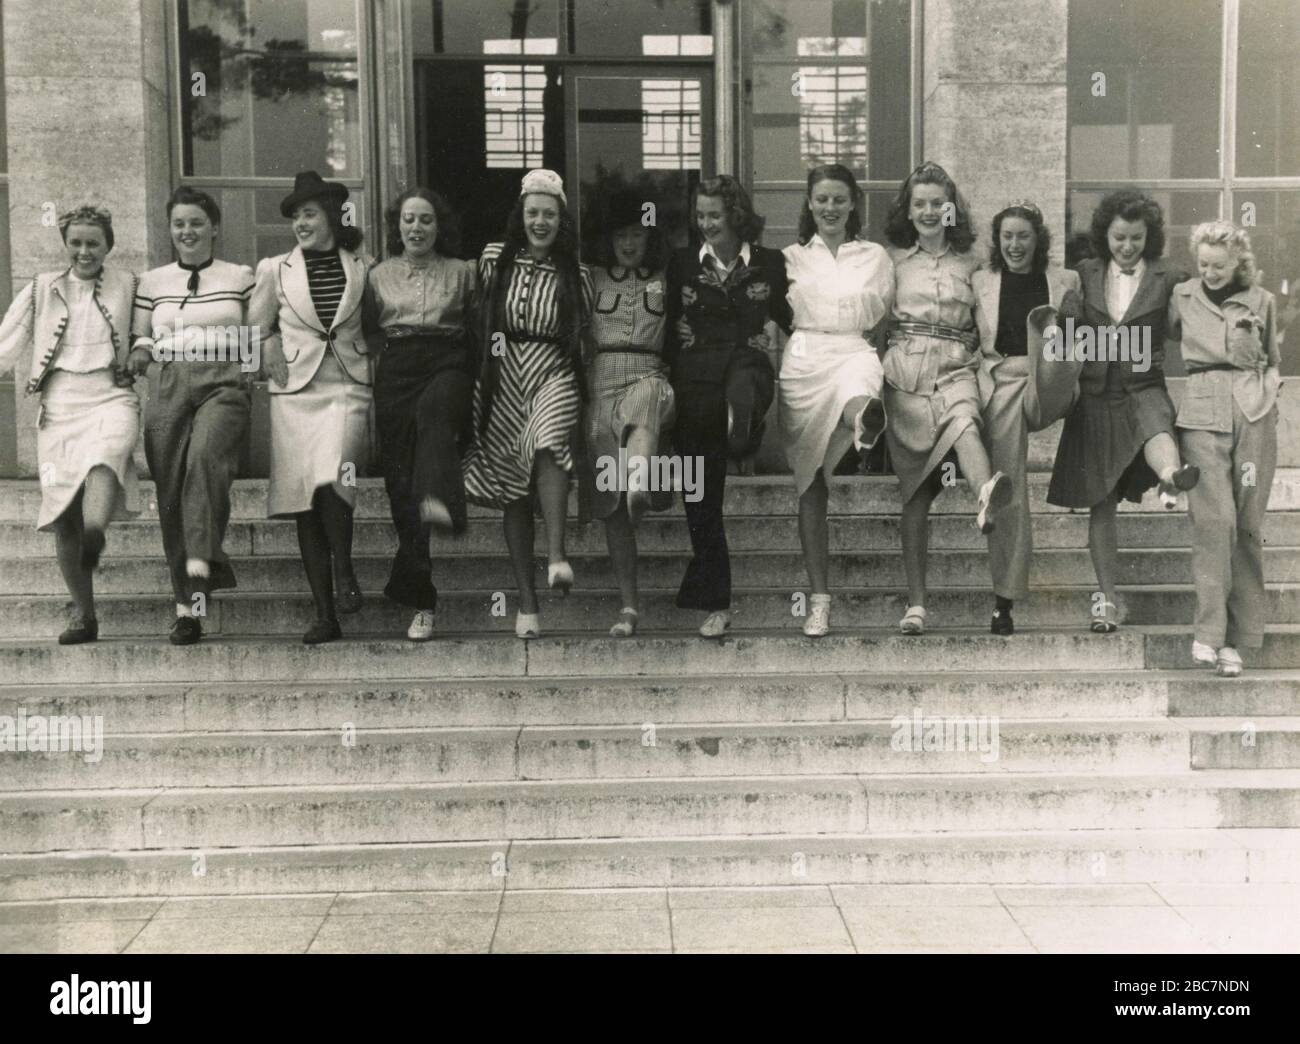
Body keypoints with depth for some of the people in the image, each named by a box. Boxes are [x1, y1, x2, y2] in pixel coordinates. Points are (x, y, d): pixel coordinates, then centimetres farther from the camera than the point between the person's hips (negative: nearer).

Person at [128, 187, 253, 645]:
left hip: (224, 384, -2)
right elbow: (139, 343, 18)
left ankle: (199, 565, -36)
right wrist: (141, 353, -3)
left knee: (207, 456, -34)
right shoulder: (151, 282, 16)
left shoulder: (241, 277, 12)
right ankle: (187, 607, 4)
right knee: (171, 494, -2)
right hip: (168, 387, 2)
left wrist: (253, 368, -3)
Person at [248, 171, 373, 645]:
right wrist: (273, 357, 1)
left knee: (332, 480, -26)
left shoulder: (361, 269, 7)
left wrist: (372, 374, 4)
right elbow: (255, 329, 16)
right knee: (305, 501, 0)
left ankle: (344, 573, -2)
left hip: (348, 389, -2)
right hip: (295, 393, 2)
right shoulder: (274, 270, 9)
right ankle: (324, 615, 6)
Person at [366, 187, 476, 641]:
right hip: (396, 371, 2)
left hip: (448, 366, -1)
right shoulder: (379, 276, 17)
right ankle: (421, 602, -1)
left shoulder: (461, 272, 14)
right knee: (401, 482, -6)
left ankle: (439, 502, -66)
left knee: (434, 410, -40)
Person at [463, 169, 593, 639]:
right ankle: (526, 601, 6)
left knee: (549, 442, -35)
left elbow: (584, 333, 13)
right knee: (513, 492, 0)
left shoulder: (575, 274, 6)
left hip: (553, 375, -1)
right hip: (502, 381, 1)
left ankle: (556, 557, -41)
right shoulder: (493, 260, 7)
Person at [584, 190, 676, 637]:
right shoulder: (592, 279, 17)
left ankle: (640, 485, -67)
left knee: (643, 402, -41)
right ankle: (629, 604, -3)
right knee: (611, 503, -6)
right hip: (599, 386, 1)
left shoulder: (666, 281, 15)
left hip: (648, 379, -1)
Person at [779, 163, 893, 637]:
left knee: (857, 395, -43)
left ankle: (865, 419, -83)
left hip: (854, 353, -1)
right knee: (809, 483, -3)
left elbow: (885, 315, 19)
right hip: (802, 359, 1)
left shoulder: (876, 256, 17)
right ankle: (819, 598, -1)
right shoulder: (791, 257, 16)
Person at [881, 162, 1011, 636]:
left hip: (956, 369, 1)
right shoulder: (894, 259, 12)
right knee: (915, 491, -5)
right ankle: (916, 602, -2)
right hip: (905, 371, 0)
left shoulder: (969, 262, 16)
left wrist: (981, 362, 3)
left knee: (964, 424, -36)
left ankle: (985, 498, -69)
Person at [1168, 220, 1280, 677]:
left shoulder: (1261, 301, 12)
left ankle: (1235, 638, 4)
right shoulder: (1183, 297, 10)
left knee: (1247, 524, -1)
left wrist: (1269, 383, 8)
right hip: (1203, 411, -1)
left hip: (1254, 412, 1)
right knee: (1214, 519, -15)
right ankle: (1209, 631, -14)